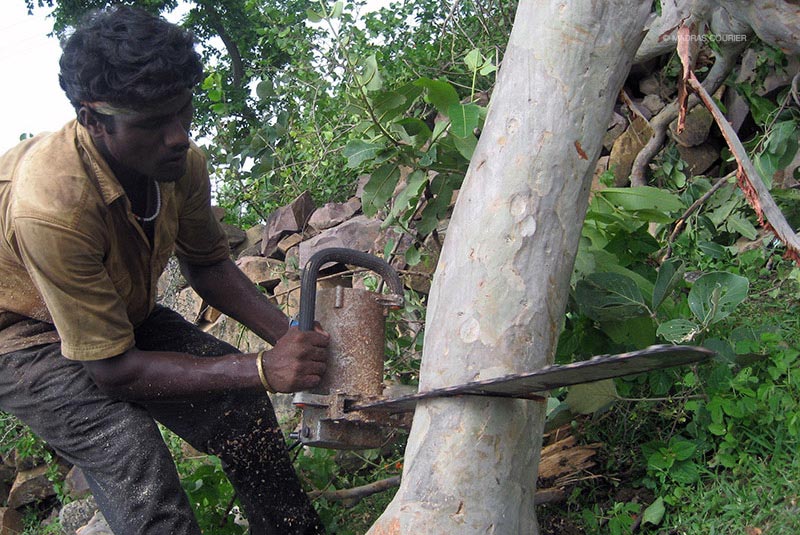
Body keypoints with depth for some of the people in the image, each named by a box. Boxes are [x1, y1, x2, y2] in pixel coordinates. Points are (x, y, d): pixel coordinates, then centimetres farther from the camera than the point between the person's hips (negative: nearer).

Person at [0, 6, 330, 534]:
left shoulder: (181, 161, -20)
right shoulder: (50, 206, -39)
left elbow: (208, 264, -1)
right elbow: (112, 368, -32)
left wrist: (288, 336, -17)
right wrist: (261, 368, -38)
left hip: (125, 310, 6)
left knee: (238, 403, -11)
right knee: (131, 450, -28)